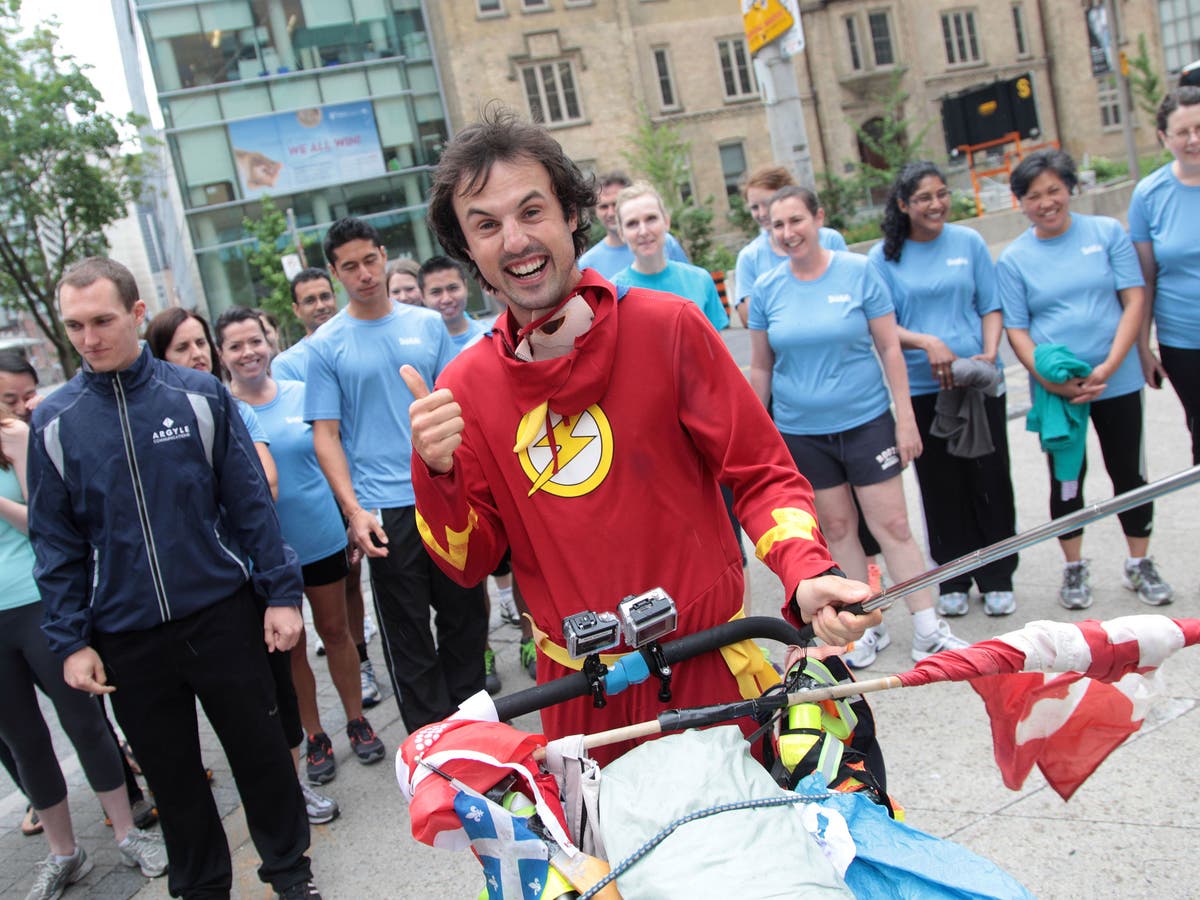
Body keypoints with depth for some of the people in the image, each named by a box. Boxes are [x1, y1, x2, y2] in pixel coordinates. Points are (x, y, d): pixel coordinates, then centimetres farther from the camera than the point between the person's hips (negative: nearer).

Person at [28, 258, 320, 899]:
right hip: (125, 639, 1)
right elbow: (56, 541, 3)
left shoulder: (198, 395, -5)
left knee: (259, 749, 10)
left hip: (220, 615, -1)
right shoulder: (53, 422, -1)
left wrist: (281, 592, -4)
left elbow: (250, 502, -2)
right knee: (171, 773, 15)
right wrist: (70, 640, 0)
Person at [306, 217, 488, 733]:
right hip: (384, 509, -3)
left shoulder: (427, 324, 7)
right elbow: (326, 435, -3)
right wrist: (353, 509, -13)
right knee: (406, 634, 6)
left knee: (466, 616, 13)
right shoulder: (326, 346, 0)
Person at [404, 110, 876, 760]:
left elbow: (761, 474, -6)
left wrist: (806, 574, -24)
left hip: (708, 666, -1)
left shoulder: (667, 327, -10)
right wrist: (437, 473, -18)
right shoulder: (463, 387, -2)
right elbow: (469, 564, 1)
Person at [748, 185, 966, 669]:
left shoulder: (858, 271, -5)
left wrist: (906, 417, -6)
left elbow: (889, 347, -3)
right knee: (837, 528, 10)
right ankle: (867, 626, 23)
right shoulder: (765, 289, 0)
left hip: (865, 420, -2)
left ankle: (927, 629, 11)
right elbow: (760, 367, 6)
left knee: (892, 524, 0)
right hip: (801, 430, 2)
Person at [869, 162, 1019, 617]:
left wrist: (989, 354, -10)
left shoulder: (968, 242, 4)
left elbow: (991, 306, 6)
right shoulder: (884, 257, 0)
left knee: (989, 479, 4)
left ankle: (997, 579, 19)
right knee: (941, 486, 6)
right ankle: (953, 580, 20)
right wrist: (927, 343, -18)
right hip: (920, 389, -1)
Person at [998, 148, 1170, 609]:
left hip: (1117, 381, 1)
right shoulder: (1013, 258, 0)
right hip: (1055, 389, 0)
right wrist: (1051, 380, -17)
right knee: (1066, 479, 9)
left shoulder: (1107, 232, 0)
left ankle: (1140, 564, 27)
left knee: (1130, 472, 10)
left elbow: (1135, 300, -4)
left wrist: (1108, 368, -15)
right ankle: (1074, 568, 25)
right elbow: (1016, 329, -3)